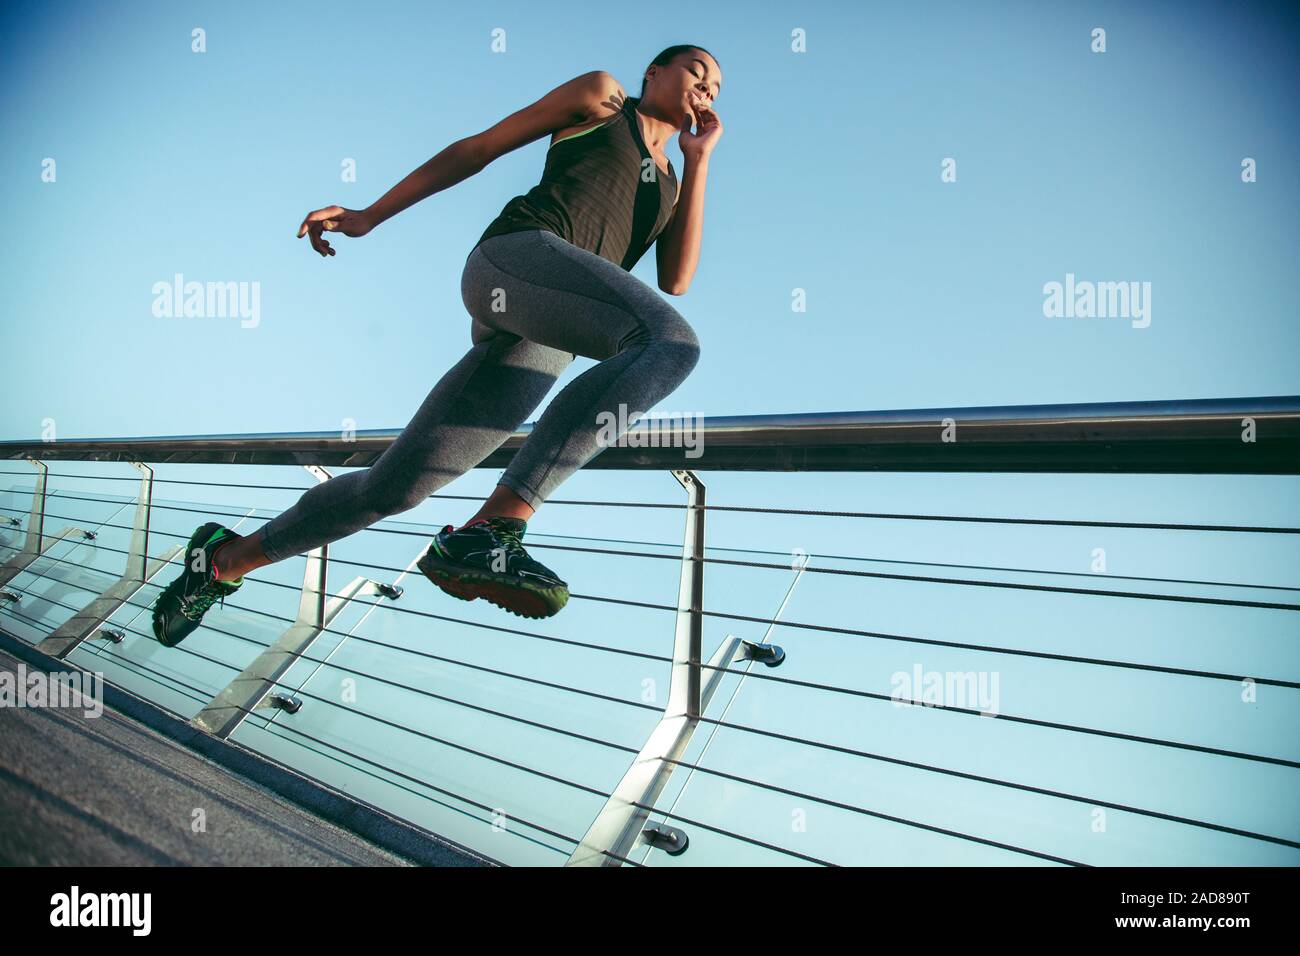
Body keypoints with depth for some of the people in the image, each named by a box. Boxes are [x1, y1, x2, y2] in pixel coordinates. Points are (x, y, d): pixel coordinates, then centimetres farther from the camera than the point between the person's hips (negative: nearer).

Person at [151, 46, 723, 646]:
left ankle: (227, 558, 21)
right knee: (672, 341, -33)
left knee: (392, 487, 1)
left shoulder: (670, 186, 34)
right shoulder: (601, 95, 23)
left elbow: (676, 282, 14)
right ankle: (495, 526, -38)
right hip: (516, 254, -5)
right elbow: (477, 148, 21)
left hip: (543, 345, 6)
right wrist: (369, 216, 16)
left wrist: (699, 158, 20)